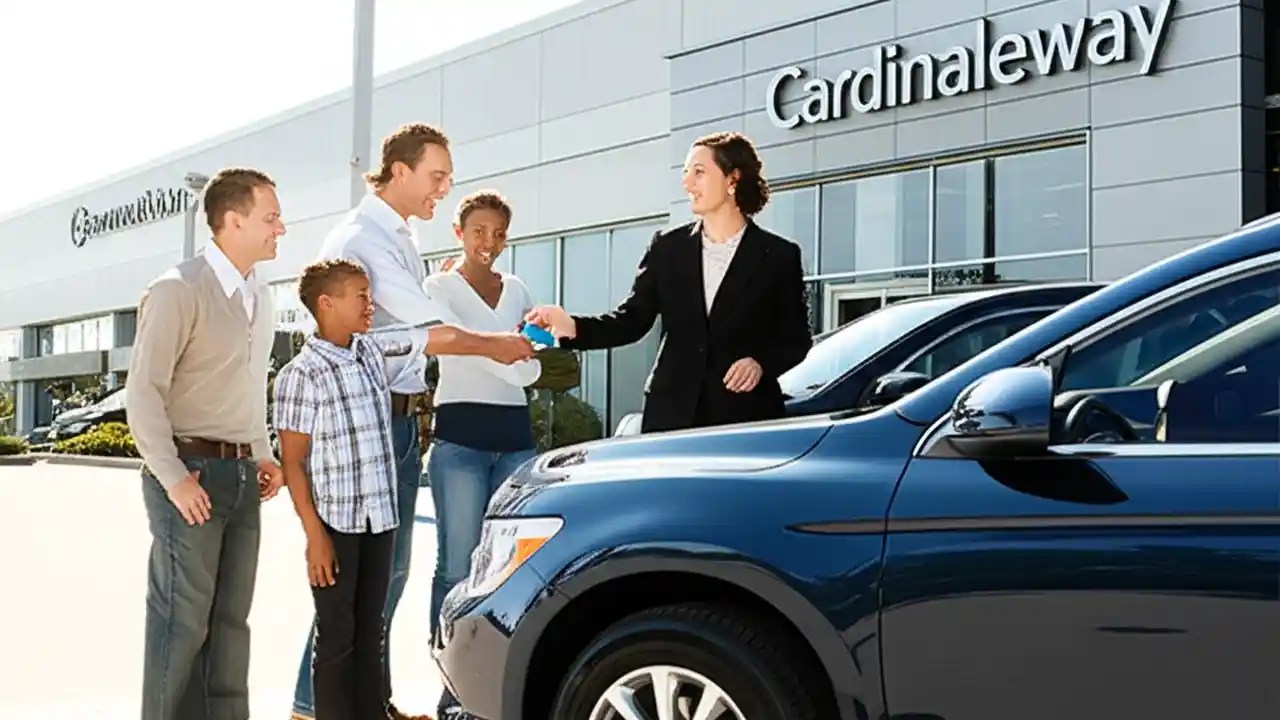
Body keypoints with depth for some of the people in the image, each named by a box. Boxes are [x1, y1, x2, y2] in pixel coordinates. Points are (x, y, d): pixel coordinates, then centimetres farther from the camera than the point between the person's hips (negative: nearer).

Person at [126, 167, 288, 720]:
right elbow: (143, 392, -14)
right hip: (190, 472, -7)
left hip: (242, 475, 7)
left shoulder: (259, 298, 15)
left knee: (231, 617, 10)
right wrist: (173, 478, -17)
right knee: (183, 618, -4)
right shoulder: (179, 290, -10)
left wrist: (263, 456, 12)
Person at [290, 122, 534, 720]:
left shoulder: (401, 239, 15)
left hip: (401, 414, 9)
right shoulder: (362, 238, -13)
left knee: (390, 564, 12)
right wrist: (493, 346, -11)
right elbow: (427, 330, -17)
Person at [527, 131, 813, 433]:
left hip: (746, 417, -2)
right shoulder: (668, 246, 10)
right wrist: (573, 327, -11)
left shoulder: (779, 255, 3)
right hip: (671, 414, 2)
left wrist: (761, 363, -14)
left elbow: (796, 337, 5)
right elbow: (633, 318, 6)